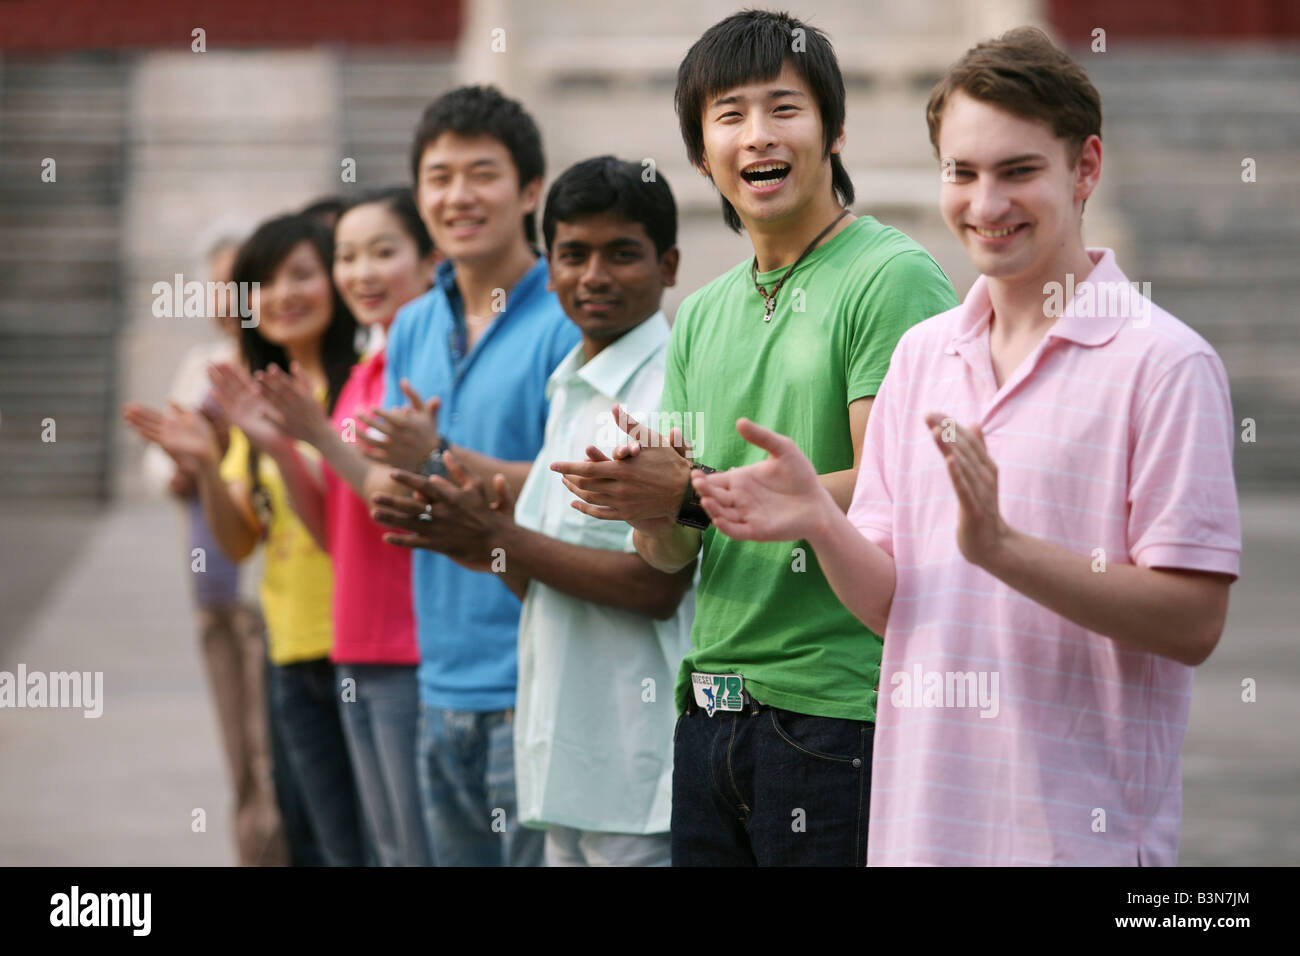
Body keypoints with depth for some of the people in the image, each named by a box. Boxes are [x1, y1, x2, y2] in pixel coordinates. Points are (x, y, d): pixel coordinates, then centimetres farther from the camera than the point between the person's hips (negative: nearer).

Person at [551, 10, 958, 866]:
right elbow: (670, 556, 15)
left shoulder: (895, 278, -6)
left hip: (840, 712, -7)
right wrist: (646, 495, -8)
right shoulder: (703, 315, 16)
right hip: (712, 709, 7)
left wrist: (692, 495, -18)